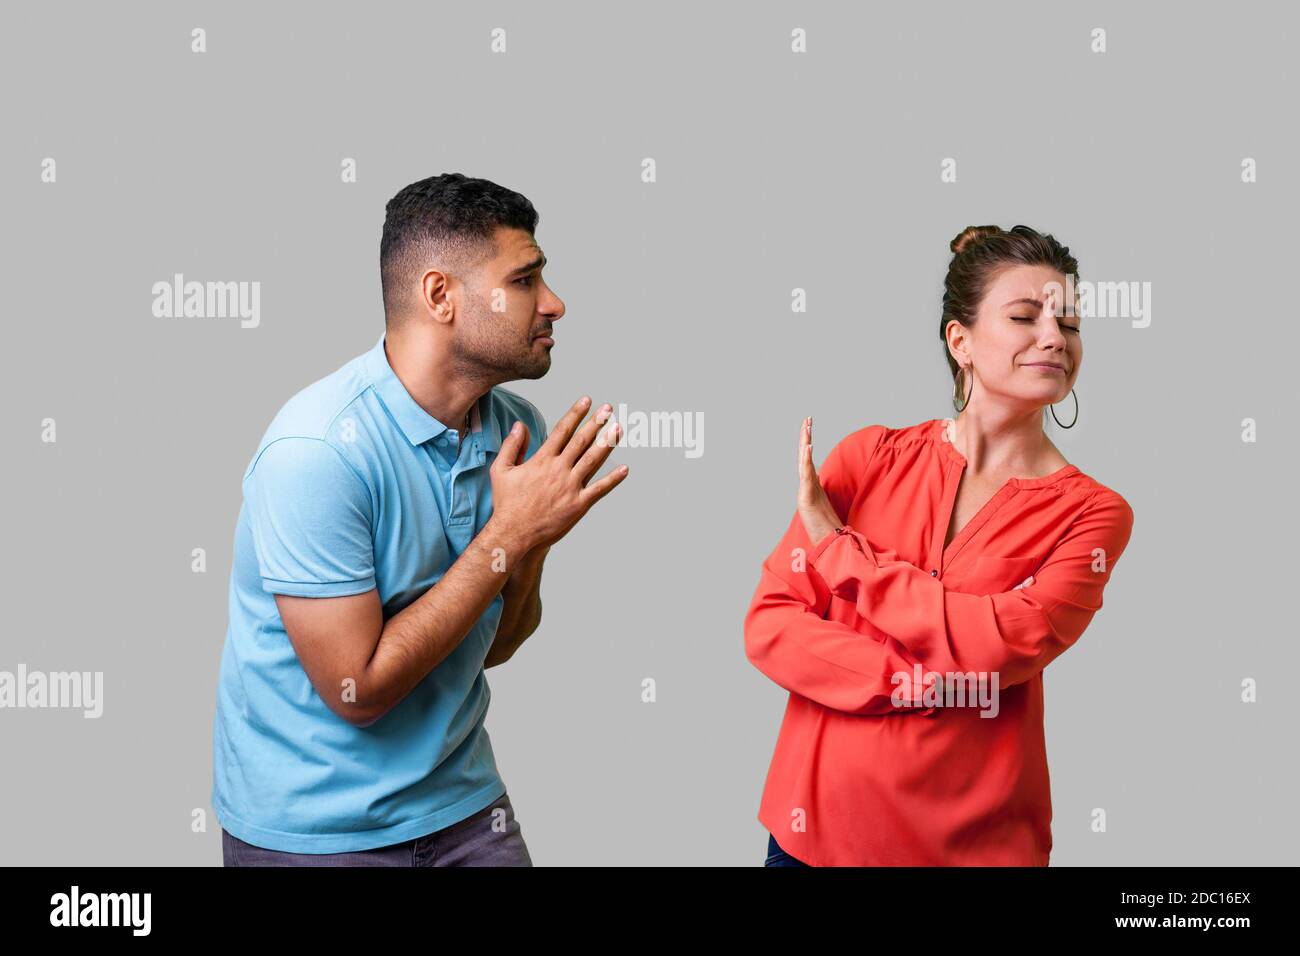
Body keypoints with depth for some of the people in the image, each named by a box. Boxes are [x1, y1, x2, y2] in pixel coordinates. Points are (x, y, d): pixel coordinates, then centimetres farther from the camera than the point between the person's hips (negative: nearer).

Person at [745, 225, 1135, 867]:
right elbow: (768, 623, -6)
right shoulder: (870, 457, -2)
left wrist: (836, 546, -12)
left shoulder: (1093, 515, -5)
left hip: (976, 842, -1)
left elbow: (996, 647, -19)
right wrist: (914, 682, -19)